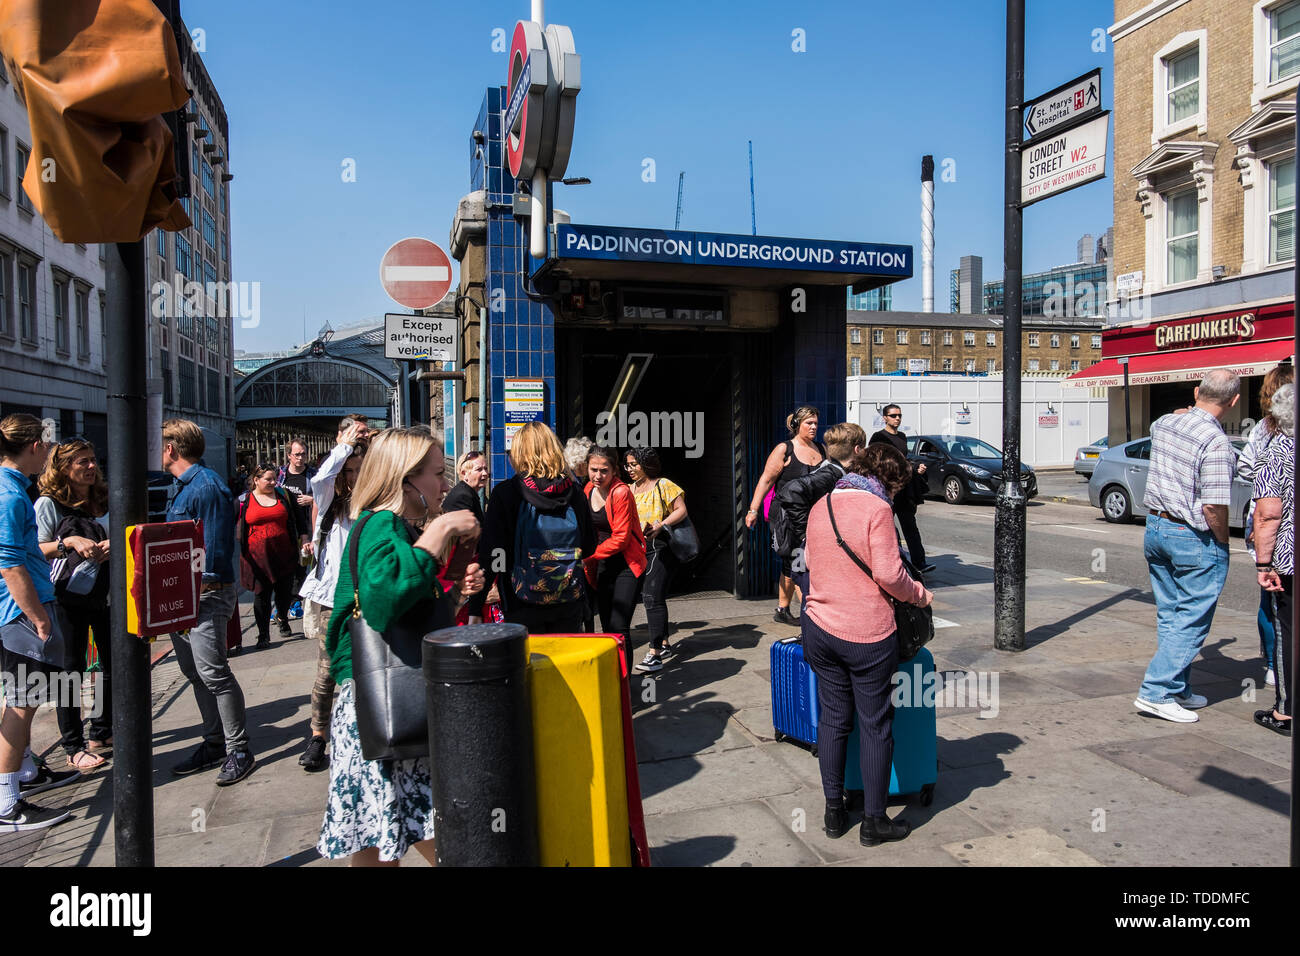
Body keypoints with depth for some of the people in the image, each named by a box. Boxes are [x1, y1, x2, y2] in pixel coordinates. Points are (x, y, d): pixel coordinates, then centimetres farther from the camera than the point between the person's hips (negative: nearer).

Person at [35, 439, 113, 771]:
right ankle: (73, 747, 11)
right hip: (69, 597, -6)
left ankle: (102, 734, 27)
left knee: (114, 665, 11)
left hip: (107, 594, 6)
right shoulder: (48, 504, -5)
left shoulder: (105, 499, 10)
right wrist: (67, 542, -23)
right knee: (71, 670, 1)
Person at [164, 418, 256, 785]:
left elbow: (214, 545, -19)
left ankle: (239, 750, -1)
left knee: (212, 672, -9)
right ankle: (214, 744, 22)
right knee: (195, 672, 13)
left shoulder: (207, 485, -14)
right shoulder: (184, 486, 17)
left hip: (206, 591, -10)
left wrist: (197, 590, -20)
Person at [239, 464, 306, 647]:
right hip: (258, 555, -2)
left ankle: (282, 617, 36)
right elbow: (238, 528, 9)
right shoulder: (244, 501, 4)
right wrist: (242, 554, 3)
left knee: (285, 590, 6)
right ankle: (263, 635, 7)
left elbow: (298, 519, 15)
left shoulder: (283, 495, 8)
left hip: (284, 553, 2)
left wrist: (303, 539, 7)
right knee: (261, 594, -1)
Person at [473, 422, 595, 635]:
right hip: (570, 603, 3)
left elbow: (490, 554, -10)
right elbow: (589, 546, 10)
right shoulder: (574, 492, 0)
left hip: (525, 603, -3)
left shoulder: (505, 494, -8)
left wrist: (475, 609, -7)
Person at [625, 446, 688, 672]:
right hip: (637, 549, 8)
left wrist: (661, 525, -22)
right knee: (650, 596, 16)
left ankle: (655, 654, -17)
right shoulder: (630, 490, 15)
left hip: (658, 546, -8)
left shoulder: (663, 485, -4)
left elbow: (681, 510, -9)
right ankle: (663, 642, 31)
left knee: (652, 597, -15)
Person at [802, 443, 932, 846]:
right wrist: (919, 594, 0)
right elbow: (889, 574, -17)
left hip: (820, 628, 6)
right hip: (867, 635, -6)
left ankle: (834, 812, 24)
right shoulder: (876, 508, -13)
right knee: (875, 726, 7)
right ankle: (873, 821, 18)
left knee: (832, 719, 15)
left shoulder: (820, 506, 7)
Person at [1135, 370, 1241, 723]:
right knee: (1191, 621, 2)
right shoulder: (1216, 444, -21)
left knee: (1170, 616, 15)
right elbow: (1214, 507, -23)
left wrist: (1189, 411, 45)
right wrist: (1223, 542, -7)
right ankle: (1156, 692, 2)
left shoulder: (1165, 423, 2)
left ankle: (1178, 691, 25)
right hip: (1195, 539, -8)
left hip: (1155, 528, 8)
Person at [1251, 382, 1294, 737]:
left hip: (1288, 559, -4)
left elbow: (1268, 515, -16)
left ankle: (1286, 712, 12)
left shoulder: (1277, 453, -9)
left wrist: (1263, 564, -14)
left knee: (1287, 633, 5)